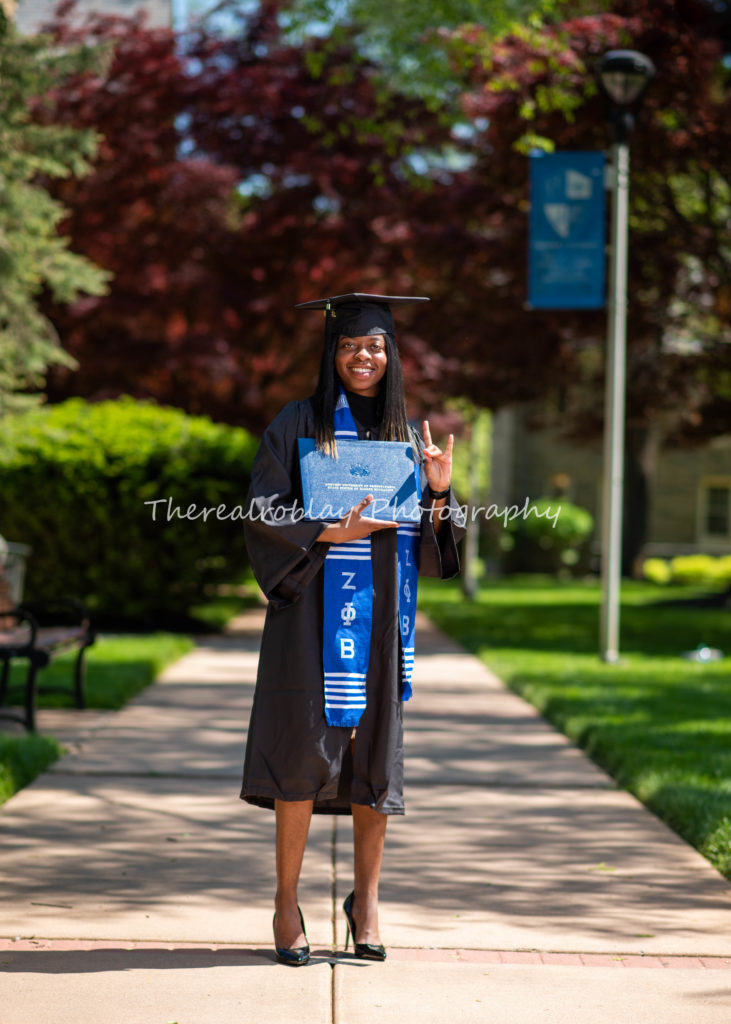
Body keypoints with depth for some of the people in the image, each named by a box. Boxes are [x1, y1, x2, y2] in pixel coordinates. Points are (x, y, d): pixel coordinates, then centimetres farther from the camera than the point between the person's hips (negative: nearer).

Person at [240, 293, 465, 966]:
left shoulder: (408, 433, 12)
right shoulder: (299, 424, 1)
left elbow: (427, 538, 11)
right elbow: (263, 513, -6)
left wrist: (439, 490, -8)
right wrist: (328, 533, -18)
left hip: (381, 610, 3)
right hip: (315, 607, -3)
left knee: (375, 751, 5)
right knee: (305, 749, -6)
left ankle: (366, 897, 19)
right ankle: (287, 902, 4)